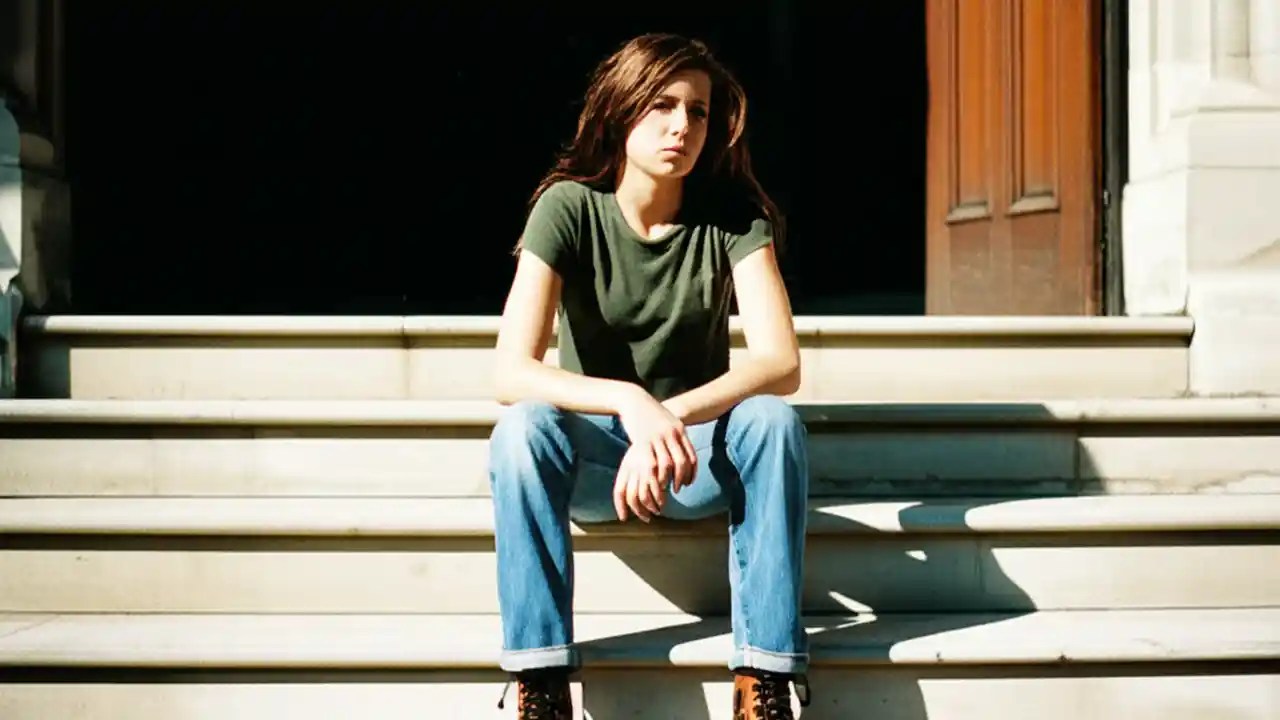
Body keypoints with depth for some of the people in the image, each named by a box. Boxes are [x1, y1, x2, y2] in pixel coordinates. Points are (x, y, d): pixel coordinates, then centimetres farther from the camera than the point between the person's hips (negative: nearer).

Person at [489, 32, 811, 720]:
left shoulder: (734, 218, -10)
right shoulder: (569, 207, -14)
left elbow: (780, 362, -22)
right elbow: (511, 373, -24)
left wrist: (671, 418, -38)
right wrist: (628, 402, -41)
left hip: (700, 454, 1)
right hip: (595, 453, -1)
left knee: (773, 420, -31)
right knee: (522, 428, -33)